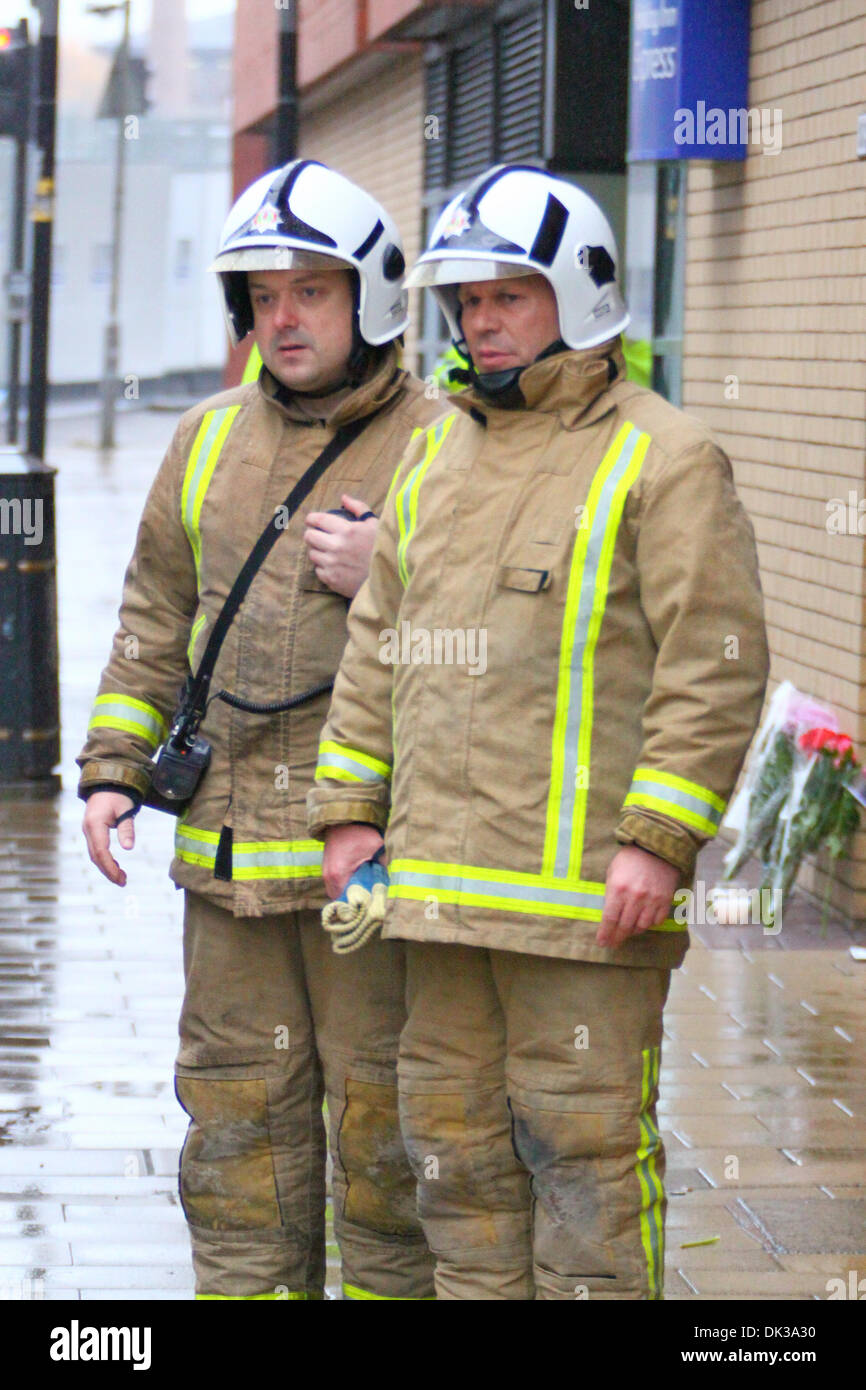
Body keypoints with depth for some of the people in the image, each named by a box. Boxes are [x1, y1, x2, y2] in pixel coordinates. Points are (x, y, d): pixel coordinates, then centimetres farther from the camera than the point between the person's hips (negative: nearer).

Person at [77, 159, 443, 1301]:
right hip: (230, 850, 5)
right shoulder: (211, 443, 13)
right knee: (239, 1111, 10)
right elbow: (156, 620, 19)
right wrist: (112, 768, 11)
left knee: (383, 1119, 0)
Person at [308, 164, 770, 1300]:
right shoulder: (438, 457, 16)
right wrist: (349, 810, 13)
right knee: (455, 1138, 12)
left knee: (584, 1138, -3)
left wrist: (656, 841, -17)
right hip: (440, 880, 7)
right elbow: (376, 643, 20)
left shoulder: (663, 460, -6)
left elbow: (716, 666, -11)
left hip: (586, 888, -7)